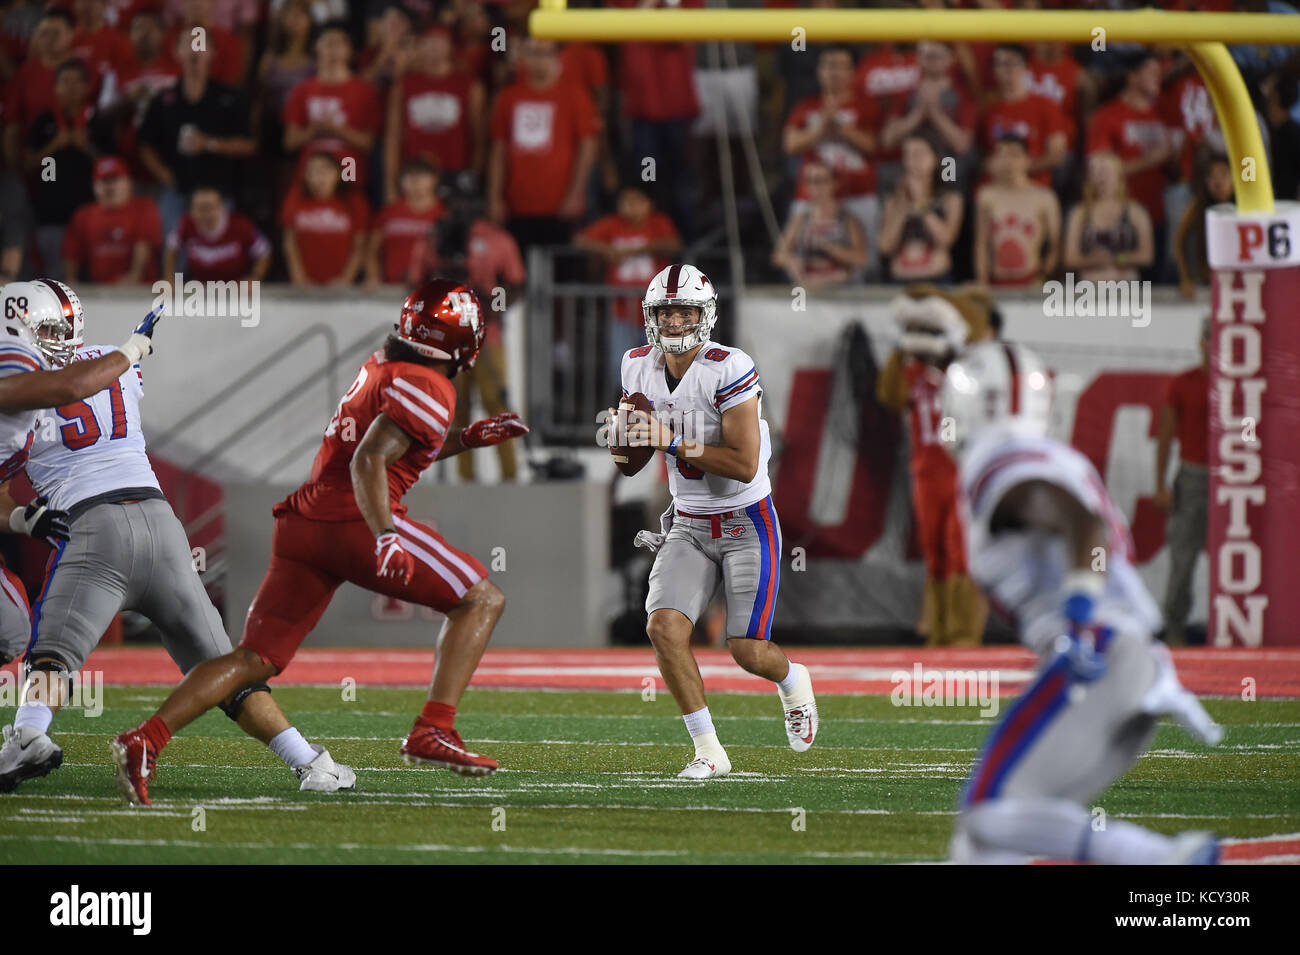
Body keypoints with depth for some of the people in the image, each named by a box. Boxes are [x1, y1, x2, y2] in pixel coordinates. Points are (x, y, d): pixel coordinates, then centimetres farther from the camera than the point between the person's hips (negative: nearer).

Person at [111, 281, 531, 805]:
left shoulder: (382, 366, 20)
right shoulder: (427, 390, -6)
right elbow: (369, 461, -19)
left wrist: (468, 438, 30)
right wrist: (384, 536, -30)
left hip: (303, 521, 8)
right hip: (356, 522, -8)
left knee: (254, 661, 7)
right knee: (481, 600, 6)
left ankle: (145, 740, -10)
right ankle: (433, 731, -6)